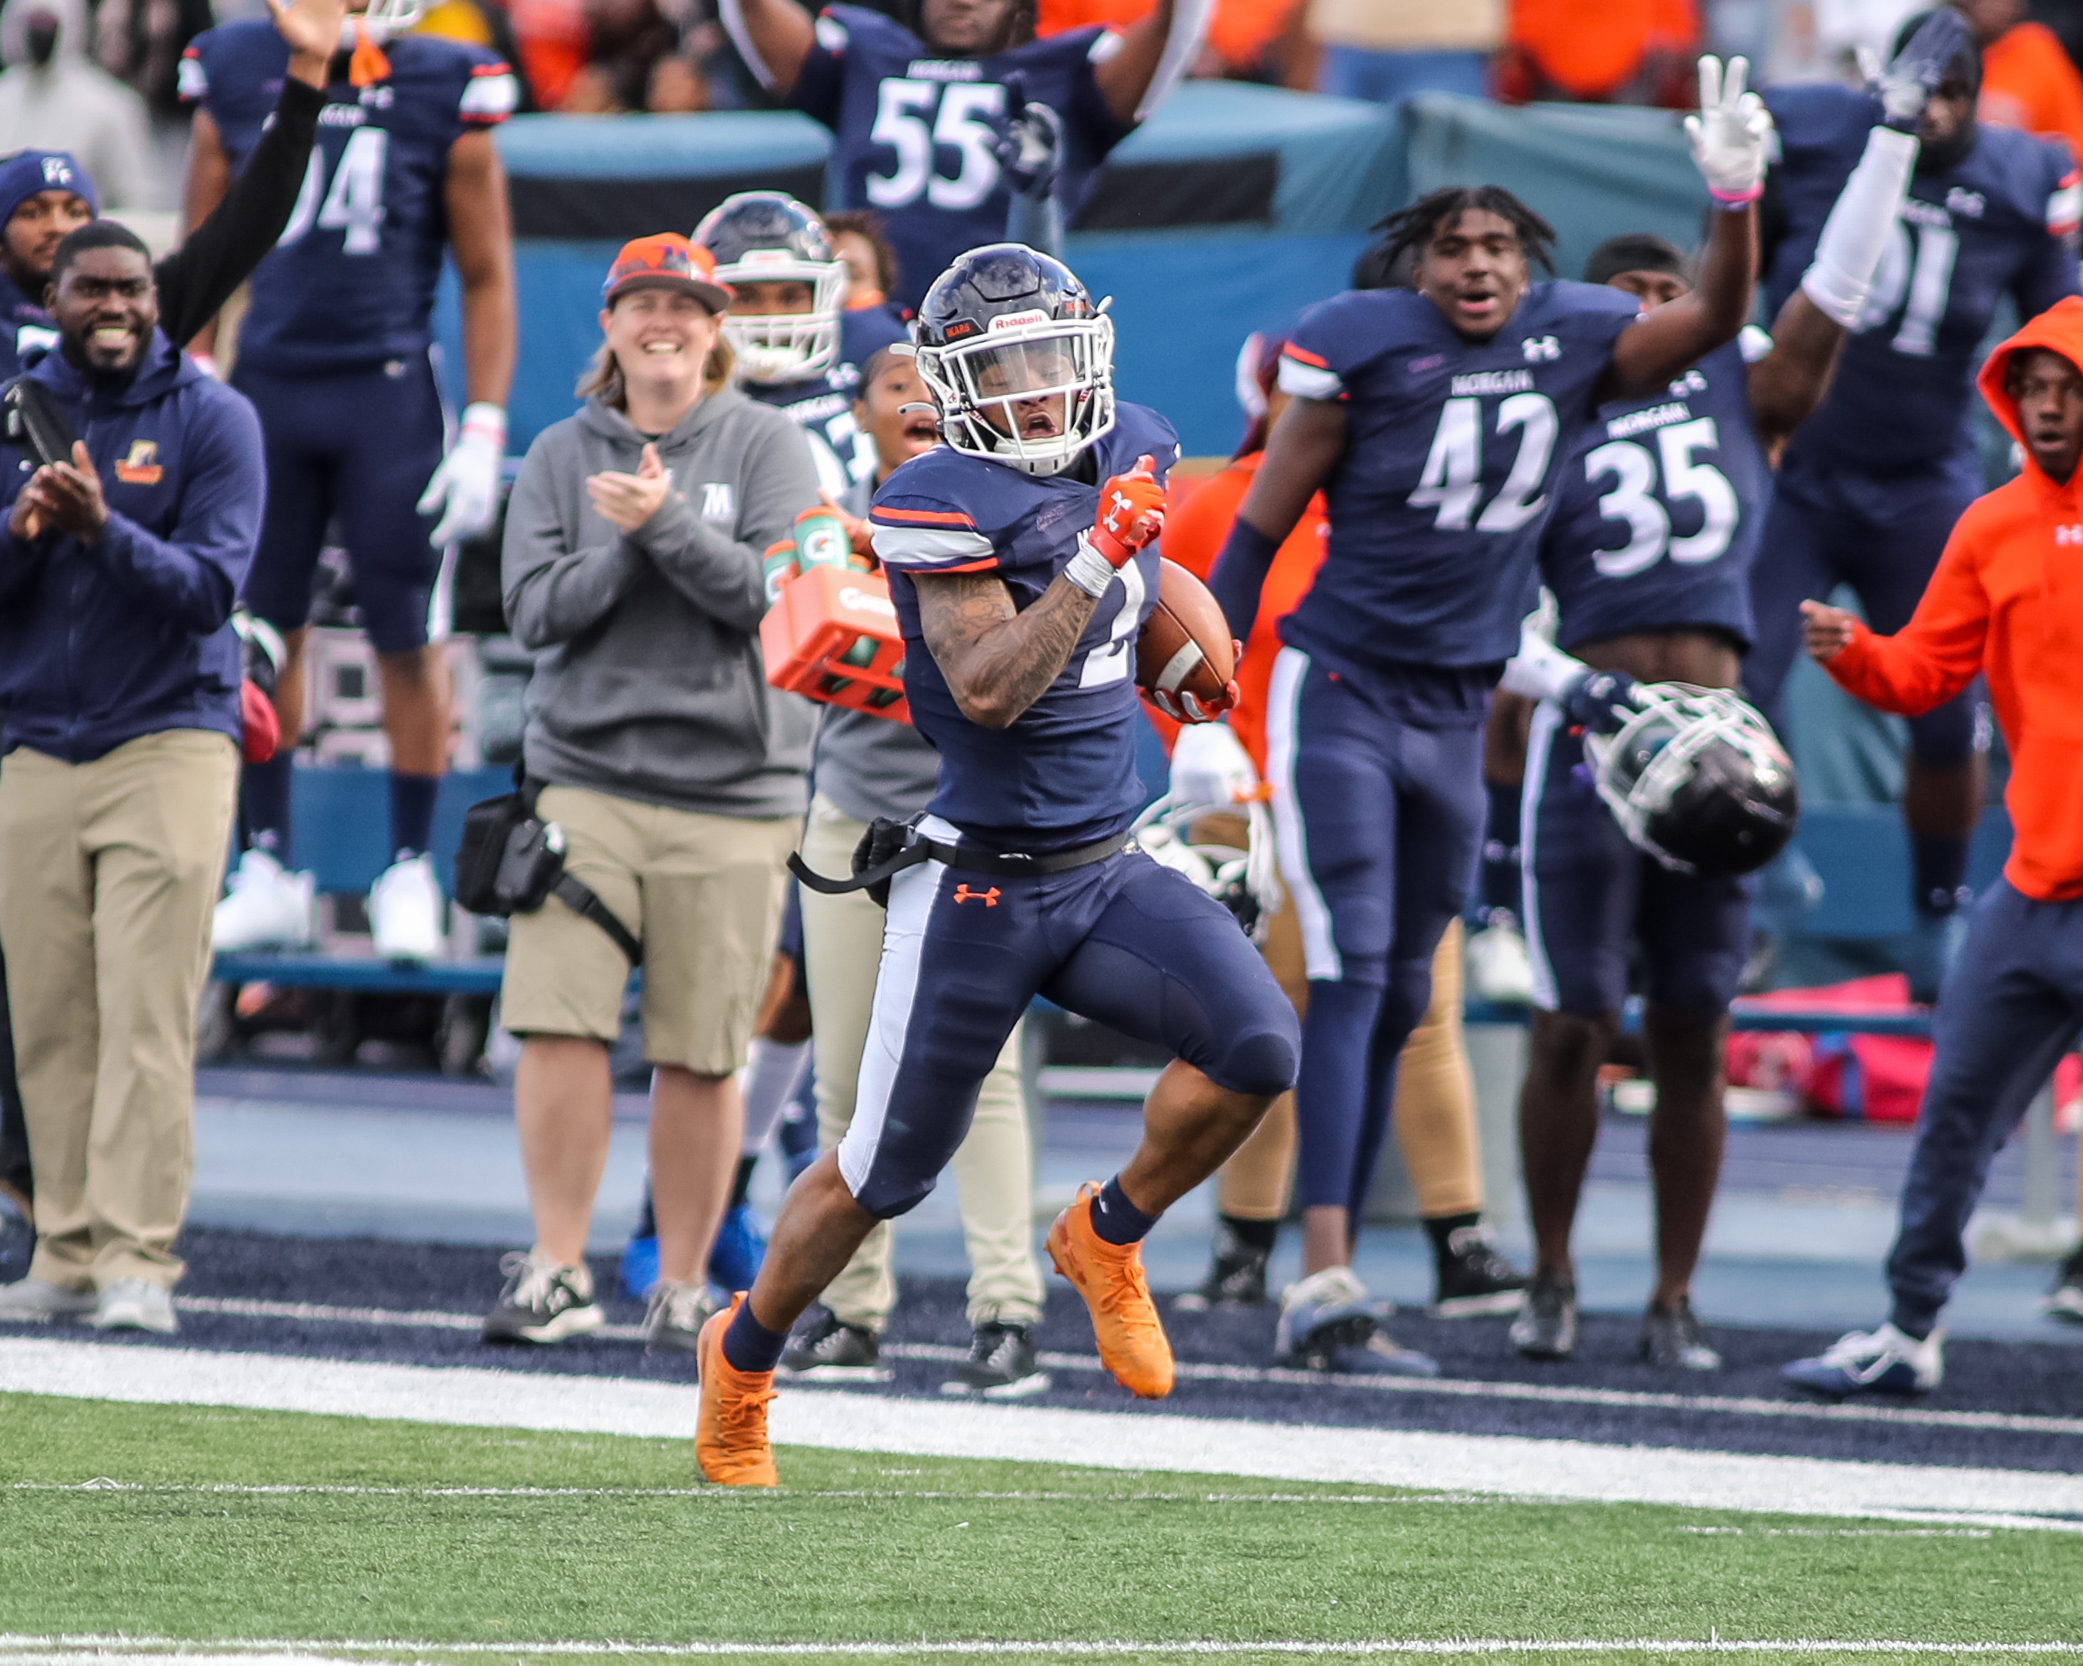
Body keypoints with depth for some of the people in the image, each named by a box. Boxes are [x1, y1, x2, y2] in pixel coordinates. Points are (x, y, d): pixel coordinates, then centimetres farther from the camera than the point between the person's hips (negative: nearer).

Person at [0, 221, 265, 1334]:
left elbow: (209, 589, -9)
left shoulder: (209, 419, 0)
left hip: (167, 742, -3)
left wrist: (104, 531, -25)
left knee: (146, 1020, -10)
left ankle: (138, 1263, -13)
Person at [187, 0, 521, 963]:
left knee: (407, 638, 0)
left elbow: (485, 277, 1)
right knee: (259, 630, 4)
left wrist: (483, 432, -5)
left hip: (387, 392, -3)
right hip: (268, 380, 3)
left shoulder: (442, 93, -3)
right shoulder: (238, 78, 4)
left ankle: (409, 872, 11)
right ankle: (267, 870, 13)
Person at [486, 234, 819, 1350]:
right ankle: (557, 1272, -4)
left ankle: (681, 1286, 9)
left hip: (731, 786, -1)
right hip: (584, 770, 1)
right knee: (559, 1021, -10)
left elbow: (779, 592, -8)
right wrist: (626, 548, -12)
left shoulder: (764, 444, 4)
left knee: (701, 1052, 0)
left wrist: (666, 524, -18)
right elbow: (534, 608, 2)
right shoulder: (563, 454, 11)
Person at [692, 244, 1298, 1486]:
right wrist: (1098, 555, -29)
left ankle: (1107, 1240, 7)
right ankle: (745, 1357, 30)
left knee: (1258, 1047, -18)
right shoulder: (949, 503, -17)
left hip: (1108, 870, 6)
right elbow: (988, 692, -26)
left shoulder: (1129, 458, 5)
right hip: (983, 884, -6)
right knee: (887, 1172, 4)